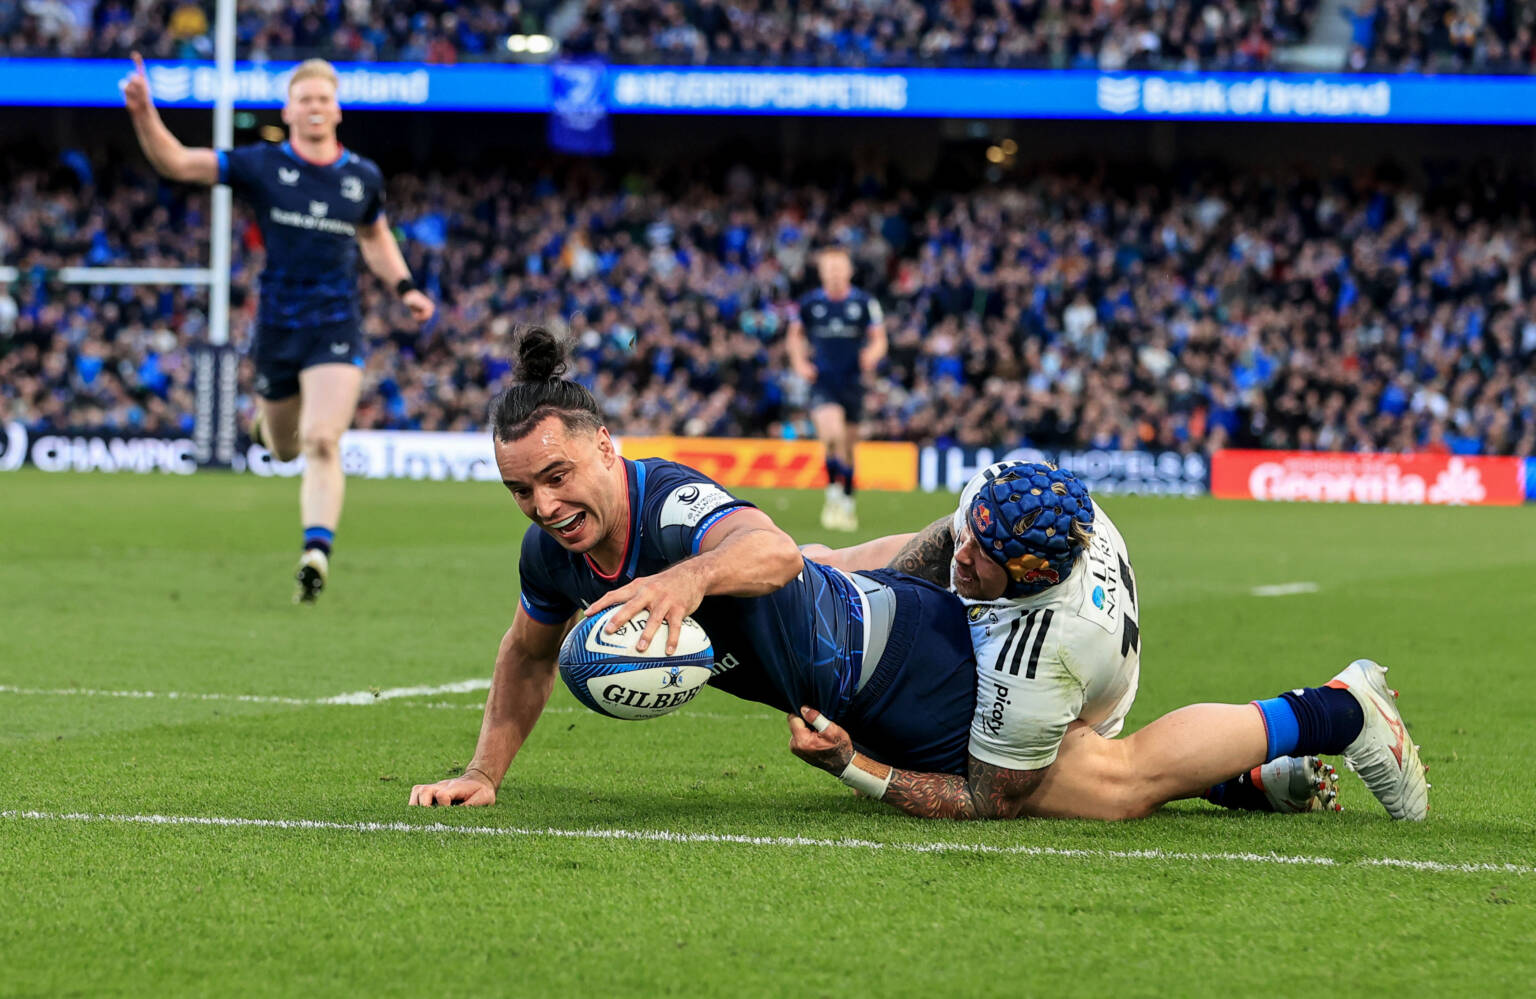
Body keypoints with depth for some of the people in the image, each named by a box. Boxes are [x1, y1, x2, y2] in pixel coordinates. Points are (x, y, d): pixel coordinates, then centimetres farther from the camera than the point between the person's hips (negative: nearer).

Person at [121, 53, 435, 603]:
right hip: (277, 329, 1)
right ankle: (266, 416, 52)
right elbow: (175, 162, -7)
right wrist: (144, 113, -22)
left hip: (336, 330, -1)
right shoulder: (260, 165, -2)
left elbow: (375, 237, 25)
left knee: (321, 443, -18)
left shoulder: (363, 177, 5)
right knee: (284, 450, 15)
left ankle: (316, 554, -23)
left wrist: (404, 287, 11)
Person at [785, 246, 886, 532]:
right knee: (832, 435, -24)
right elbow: (796, 335, 17)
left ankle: (847, 501, 27)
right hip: (822, 382, -1)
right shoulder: (809, 304, 2)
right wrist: (799, 362, 2)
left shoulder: (865, 303, 0)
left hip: (852, 382, 1)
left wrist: (872, 354, -16)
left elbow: (879, 340, 6)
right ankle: (833, 492, -6)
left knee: (848, 445, 10)